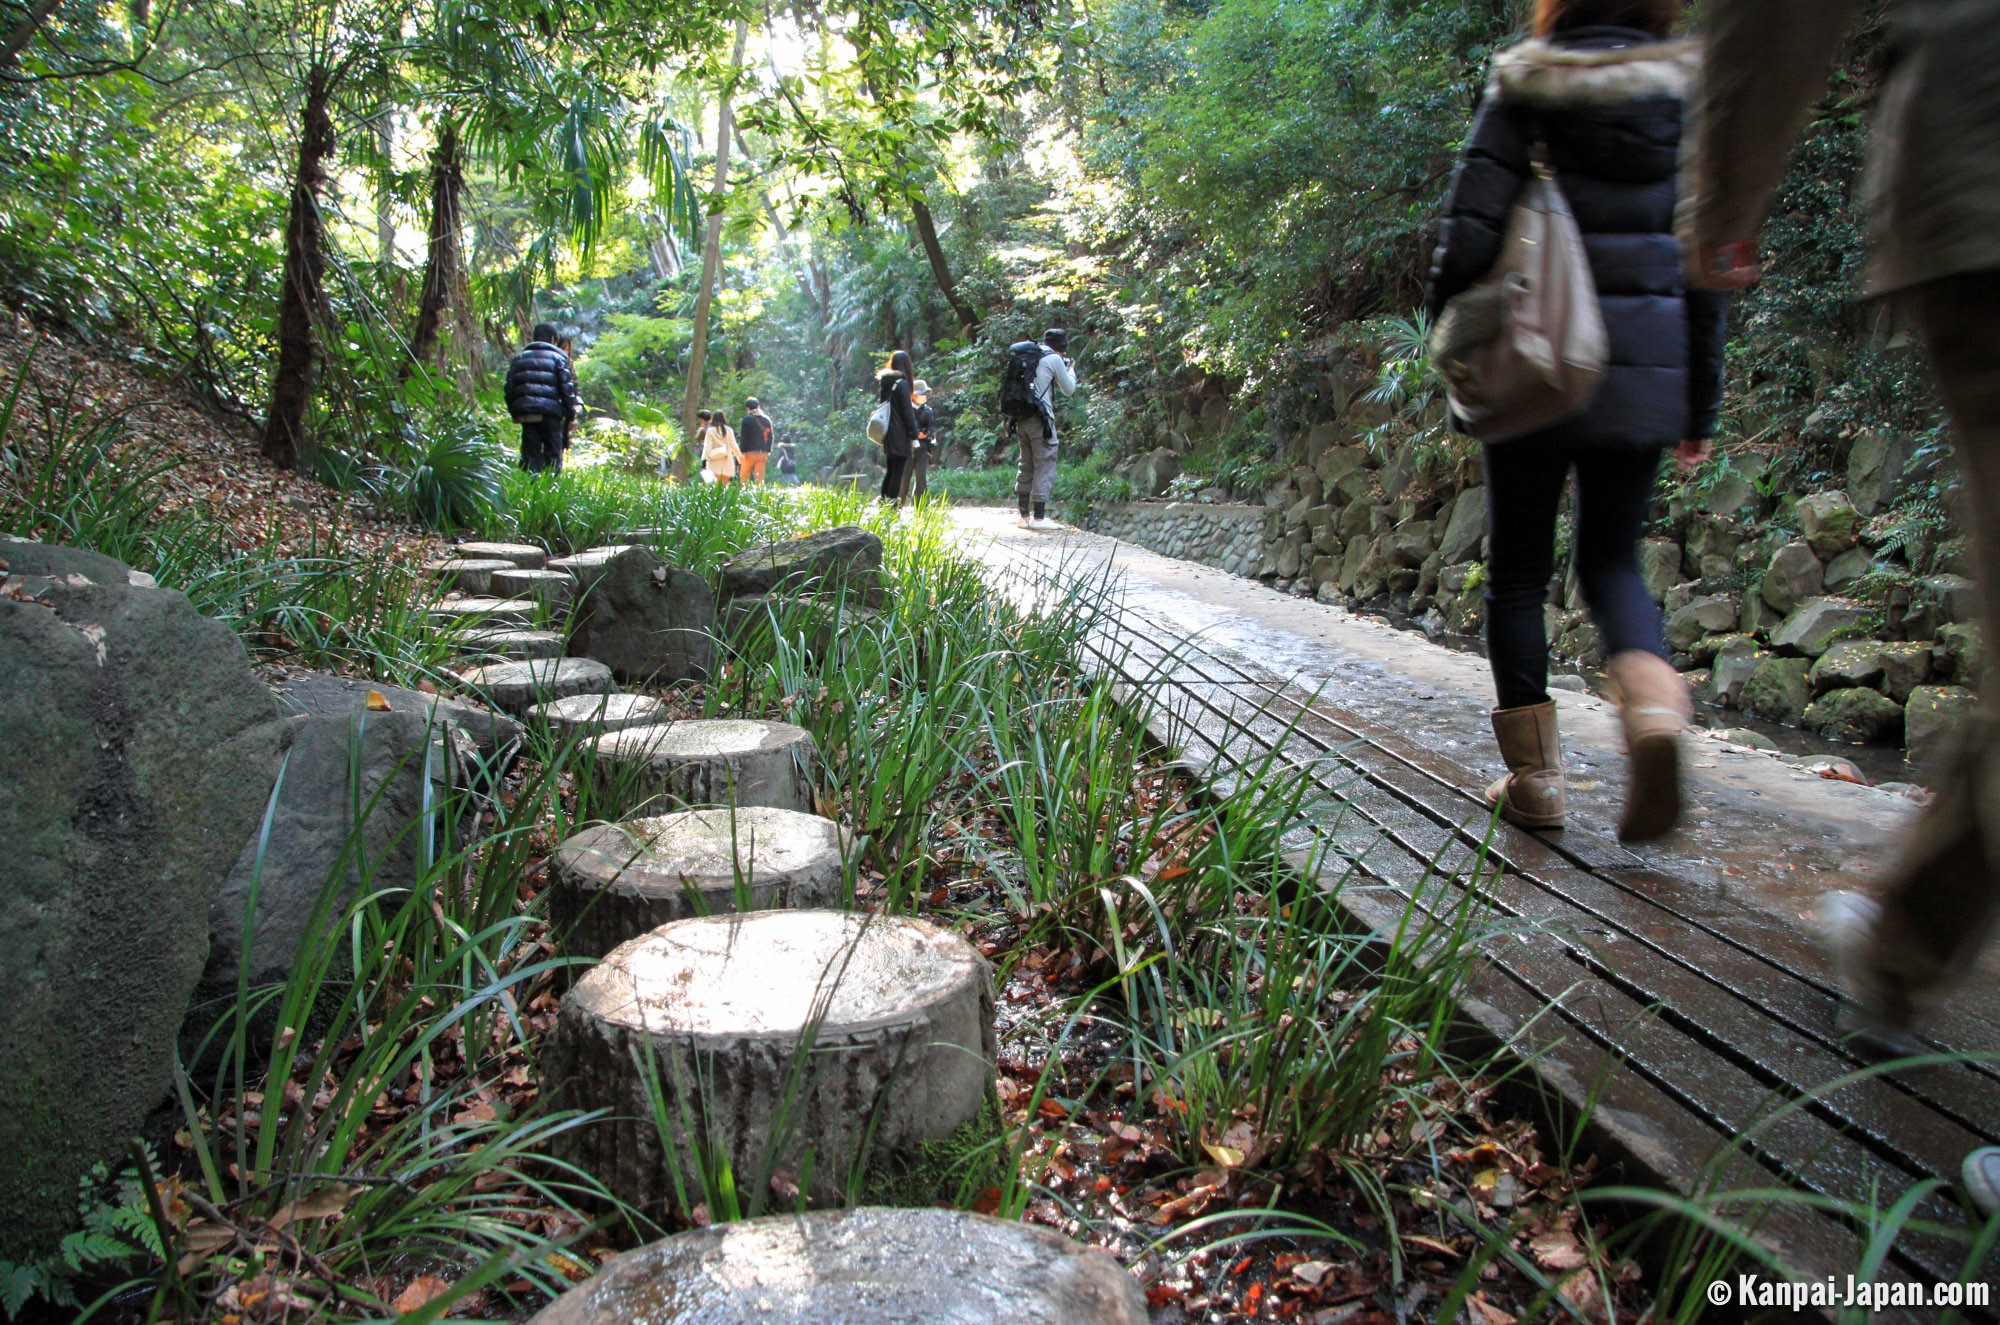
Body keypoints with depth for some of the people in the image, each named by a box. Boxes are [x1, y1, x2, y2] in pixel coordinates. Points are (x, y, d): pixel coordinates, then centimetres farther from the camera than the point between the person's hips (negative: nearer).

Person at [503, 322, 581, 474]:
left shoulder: (518, 358, 16)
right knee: (553, 455, 1)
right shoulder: (558, 358, 5)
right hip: (550, 412, -3)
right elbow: (567, 389, -1)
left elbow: (509, 389, 14)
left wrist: (513, 413, 20)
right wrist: (571, 416, 2)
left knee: (530, 453, 6)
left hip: (525, 413, 3)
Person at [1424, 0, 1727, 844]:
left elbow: (1469, 230, -10)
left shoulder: (1522, 88, 1)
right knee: (1611, 559, 14)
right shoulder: (1688, 95, 7)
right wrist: (1700, 403, 9)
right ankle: (1653, 698, -15)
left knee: (1517, 572, 8)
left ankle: (1534, 775, 9)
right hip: (1644, 370, 3)